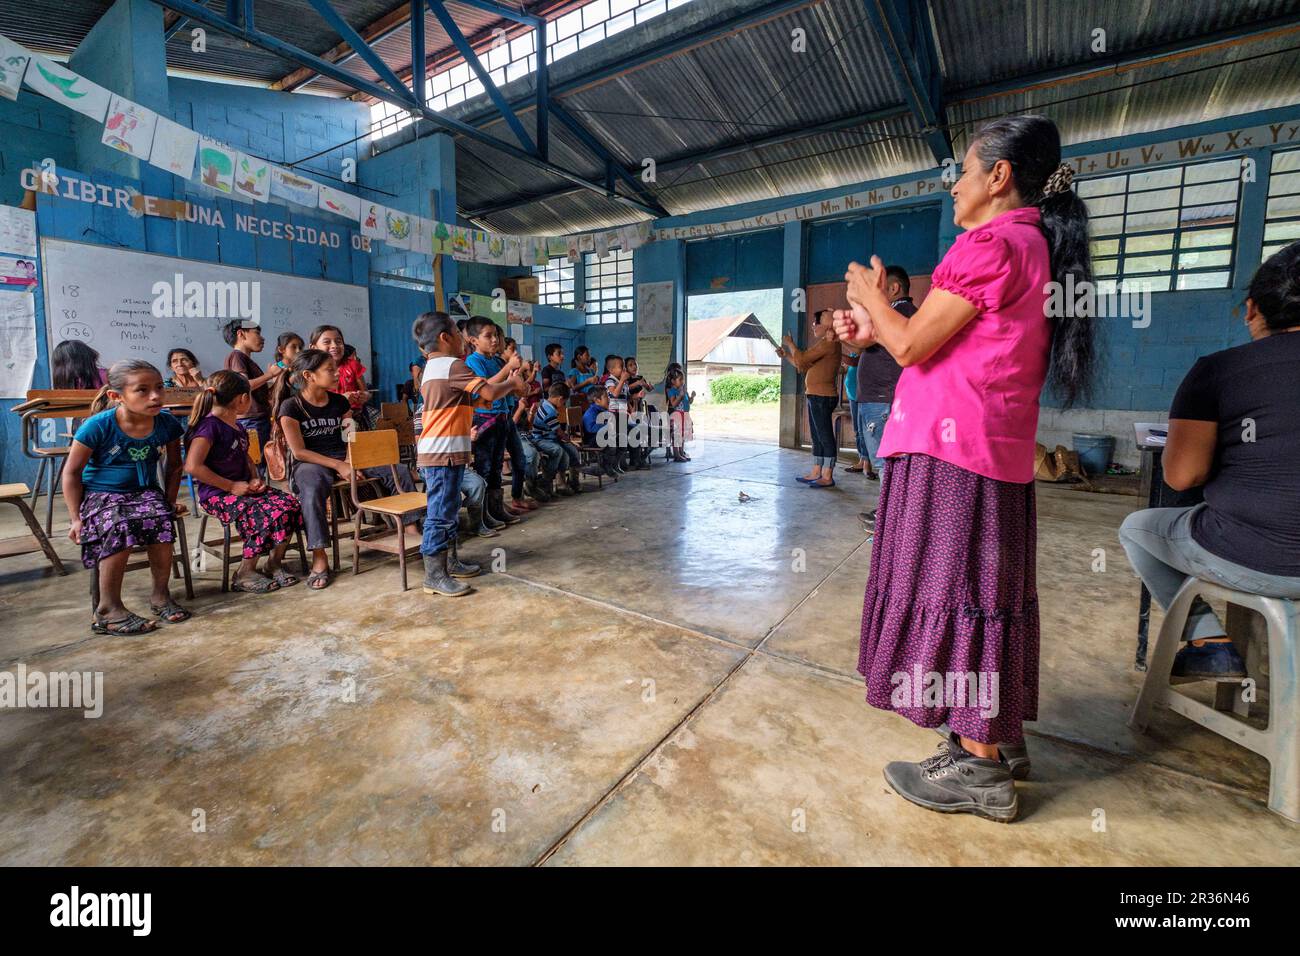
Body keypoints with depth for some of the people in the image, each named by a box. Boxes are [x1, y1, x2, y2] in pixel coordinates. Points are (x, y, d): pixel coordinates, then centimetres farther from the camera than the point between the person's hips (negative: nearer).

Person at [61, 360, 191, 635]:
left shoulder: (166, 424, -4)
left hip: (145, 491, 3)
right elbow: (72, 471, -4)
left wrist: (169, 501, 3)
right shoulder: (98, 426, -14)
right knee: (120, 529, -32)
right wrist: (75, 517, -5)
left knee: (162, 521, -30)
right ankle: (109, 608, -17)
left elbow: (173, 466, 11)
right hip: (100, 494, -3)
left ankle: (160, 594, -12)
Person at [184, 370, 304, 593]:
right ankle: (245, 573, -12)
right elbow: (192, 466, -21)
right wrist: (231, 486, -18)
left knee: (291, 504, -14)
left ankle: (274, 563, -2)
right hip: (218, 494, -8)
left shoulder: (238, 427, 15)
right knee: (267, 514, -29)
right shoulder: (210, 426, -13)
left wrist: (255, 478, 7)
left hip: (243, 487, 8)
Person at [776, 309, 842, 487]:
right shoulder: (824, 344, 20)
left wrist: (790, 343, -2)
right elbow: (804, 366, 24)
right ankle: (816, 473, 18)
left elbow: (802, 359, -17)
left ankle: (827, 477, -5)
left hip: (822, 397, -11)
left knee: (825, 436, -8)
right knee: (817, 437, 12)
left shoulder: (828, 343, -13)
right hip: (816, 397, 11)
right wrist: (786, 355, 18)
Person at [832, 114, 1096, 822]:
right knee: (986, 589, 14)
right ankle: (999, 738, 28)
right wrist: (873, 330, 19)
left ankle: (979, 768, 8)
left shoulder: (990, 242, -10)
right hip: (998, 450, 10)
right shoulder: (1036, 245, 21)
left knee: (953, 587, -4)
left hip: (949, 447, -10)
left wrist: (873, 296, 6)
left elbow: (914, 345, -12)